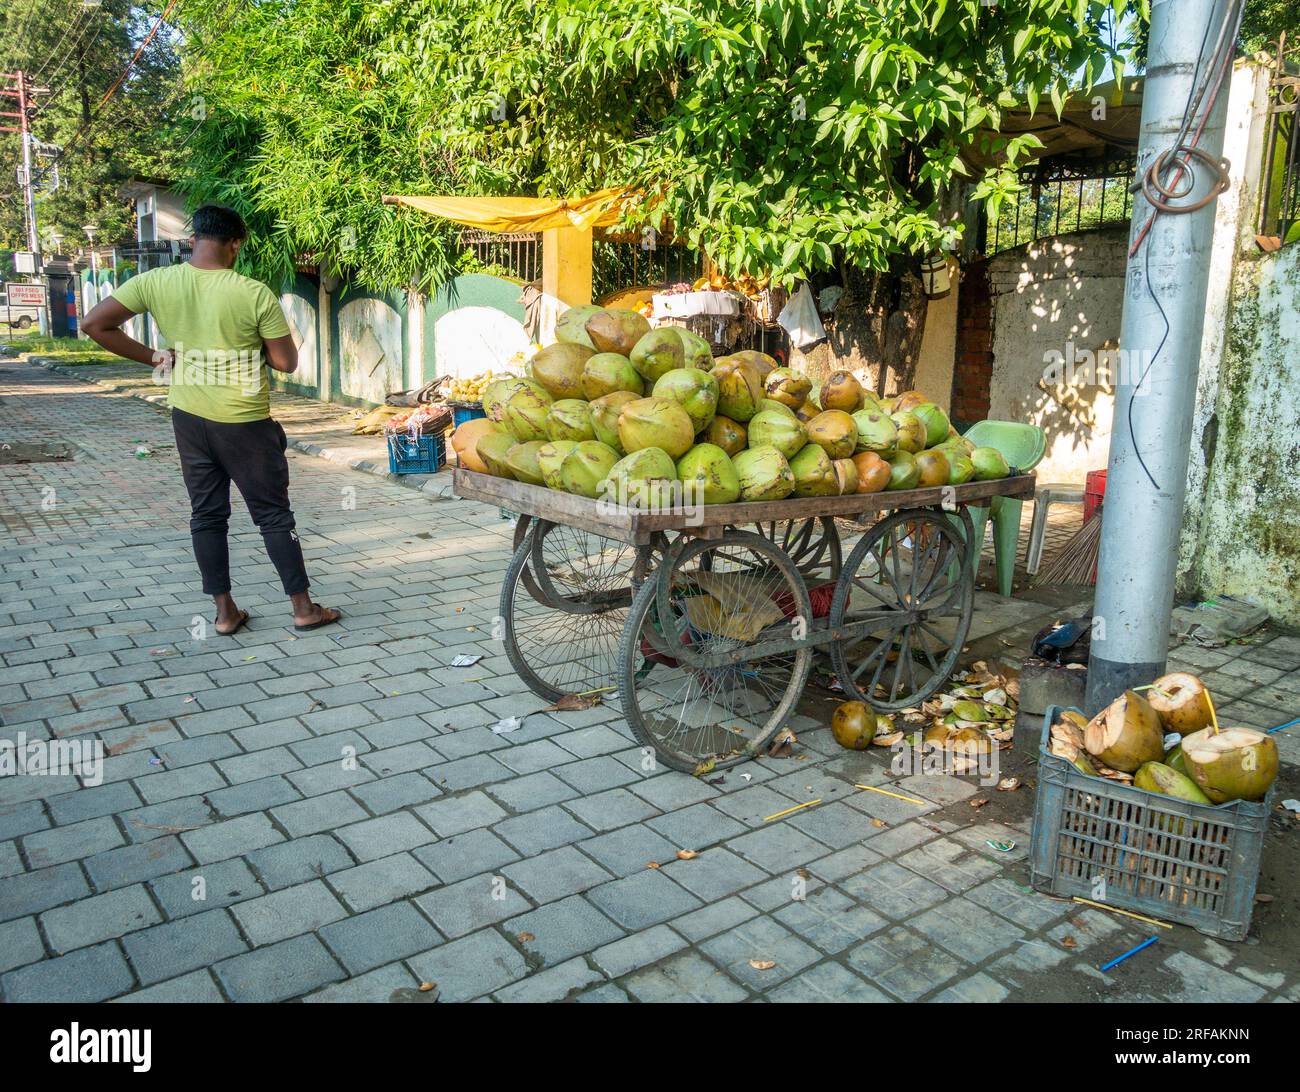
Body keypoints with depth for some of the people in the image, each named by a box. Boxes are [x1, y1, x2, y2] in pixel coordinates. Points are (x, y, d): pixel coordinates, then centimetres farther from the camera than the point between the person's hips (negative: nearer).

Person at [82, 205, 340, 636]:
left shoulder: (155, 282, -5)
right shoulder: (255, 293, -15)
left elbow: (95, 325, -3)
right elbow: (286, 362, -10)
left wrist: (152, 357, 3)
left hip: (189, 416, 4)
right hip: (245, 421, -3)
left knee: (206, 514, 13)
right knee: (273, 514, 7)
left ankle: (224, 611, 18)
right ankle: (303, 607, 13)